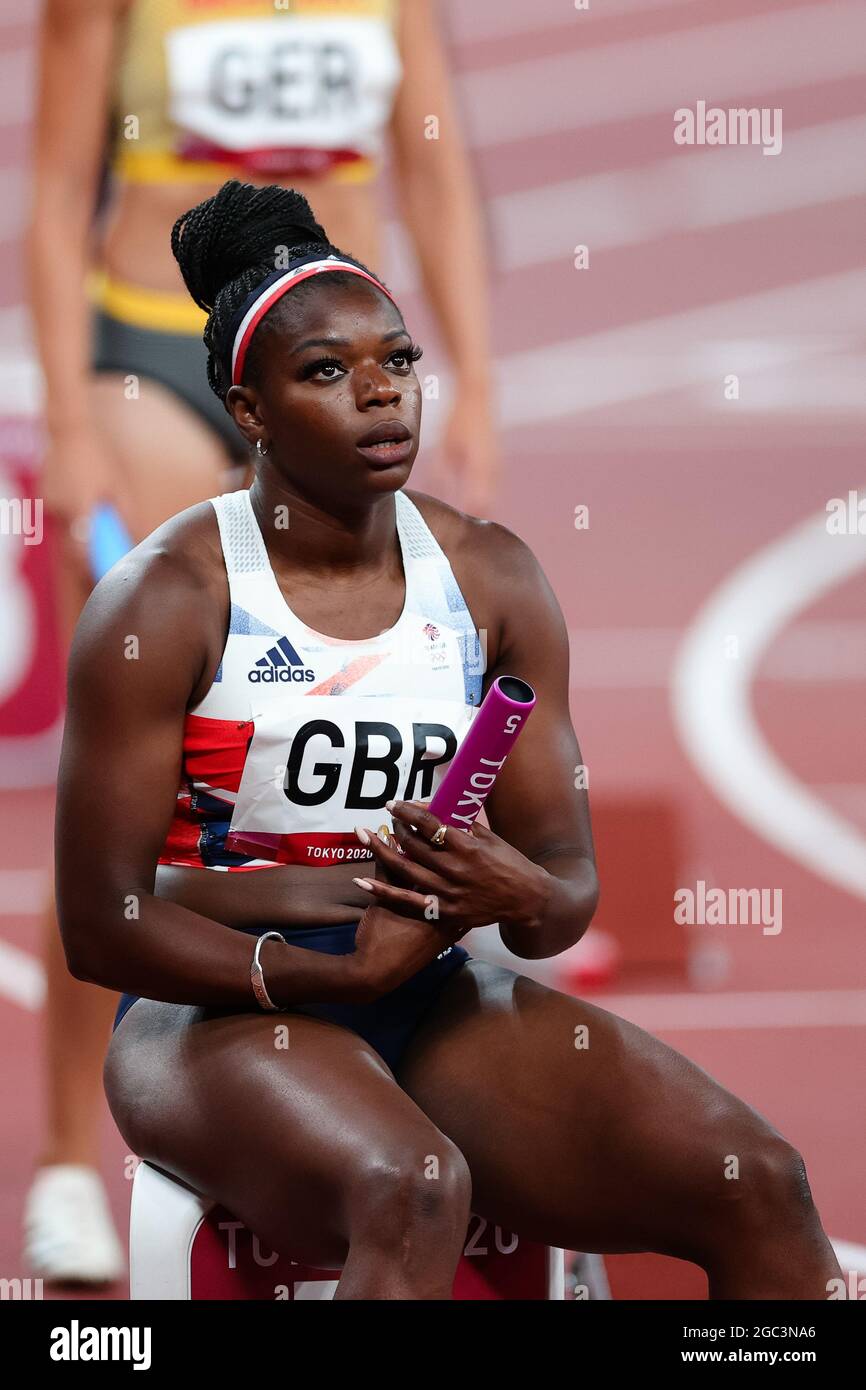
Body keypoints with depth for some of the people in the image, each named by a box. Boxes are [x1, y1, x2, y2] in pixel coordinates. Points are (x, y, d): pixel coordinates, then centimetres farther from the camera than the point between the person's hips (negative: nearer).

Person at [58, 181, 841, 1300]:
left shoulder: (493, 580, 6)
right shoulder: (160, 607, -9)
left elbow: (571, 885, 7)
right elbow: (99, 925, -11)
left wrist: (525, 897, -18)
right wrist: (340, 969, -21)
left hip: (434, 1000, 5)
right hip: (223, 1007, -5)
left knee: (759, 1185, -16)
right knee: (414, 1188, -39)